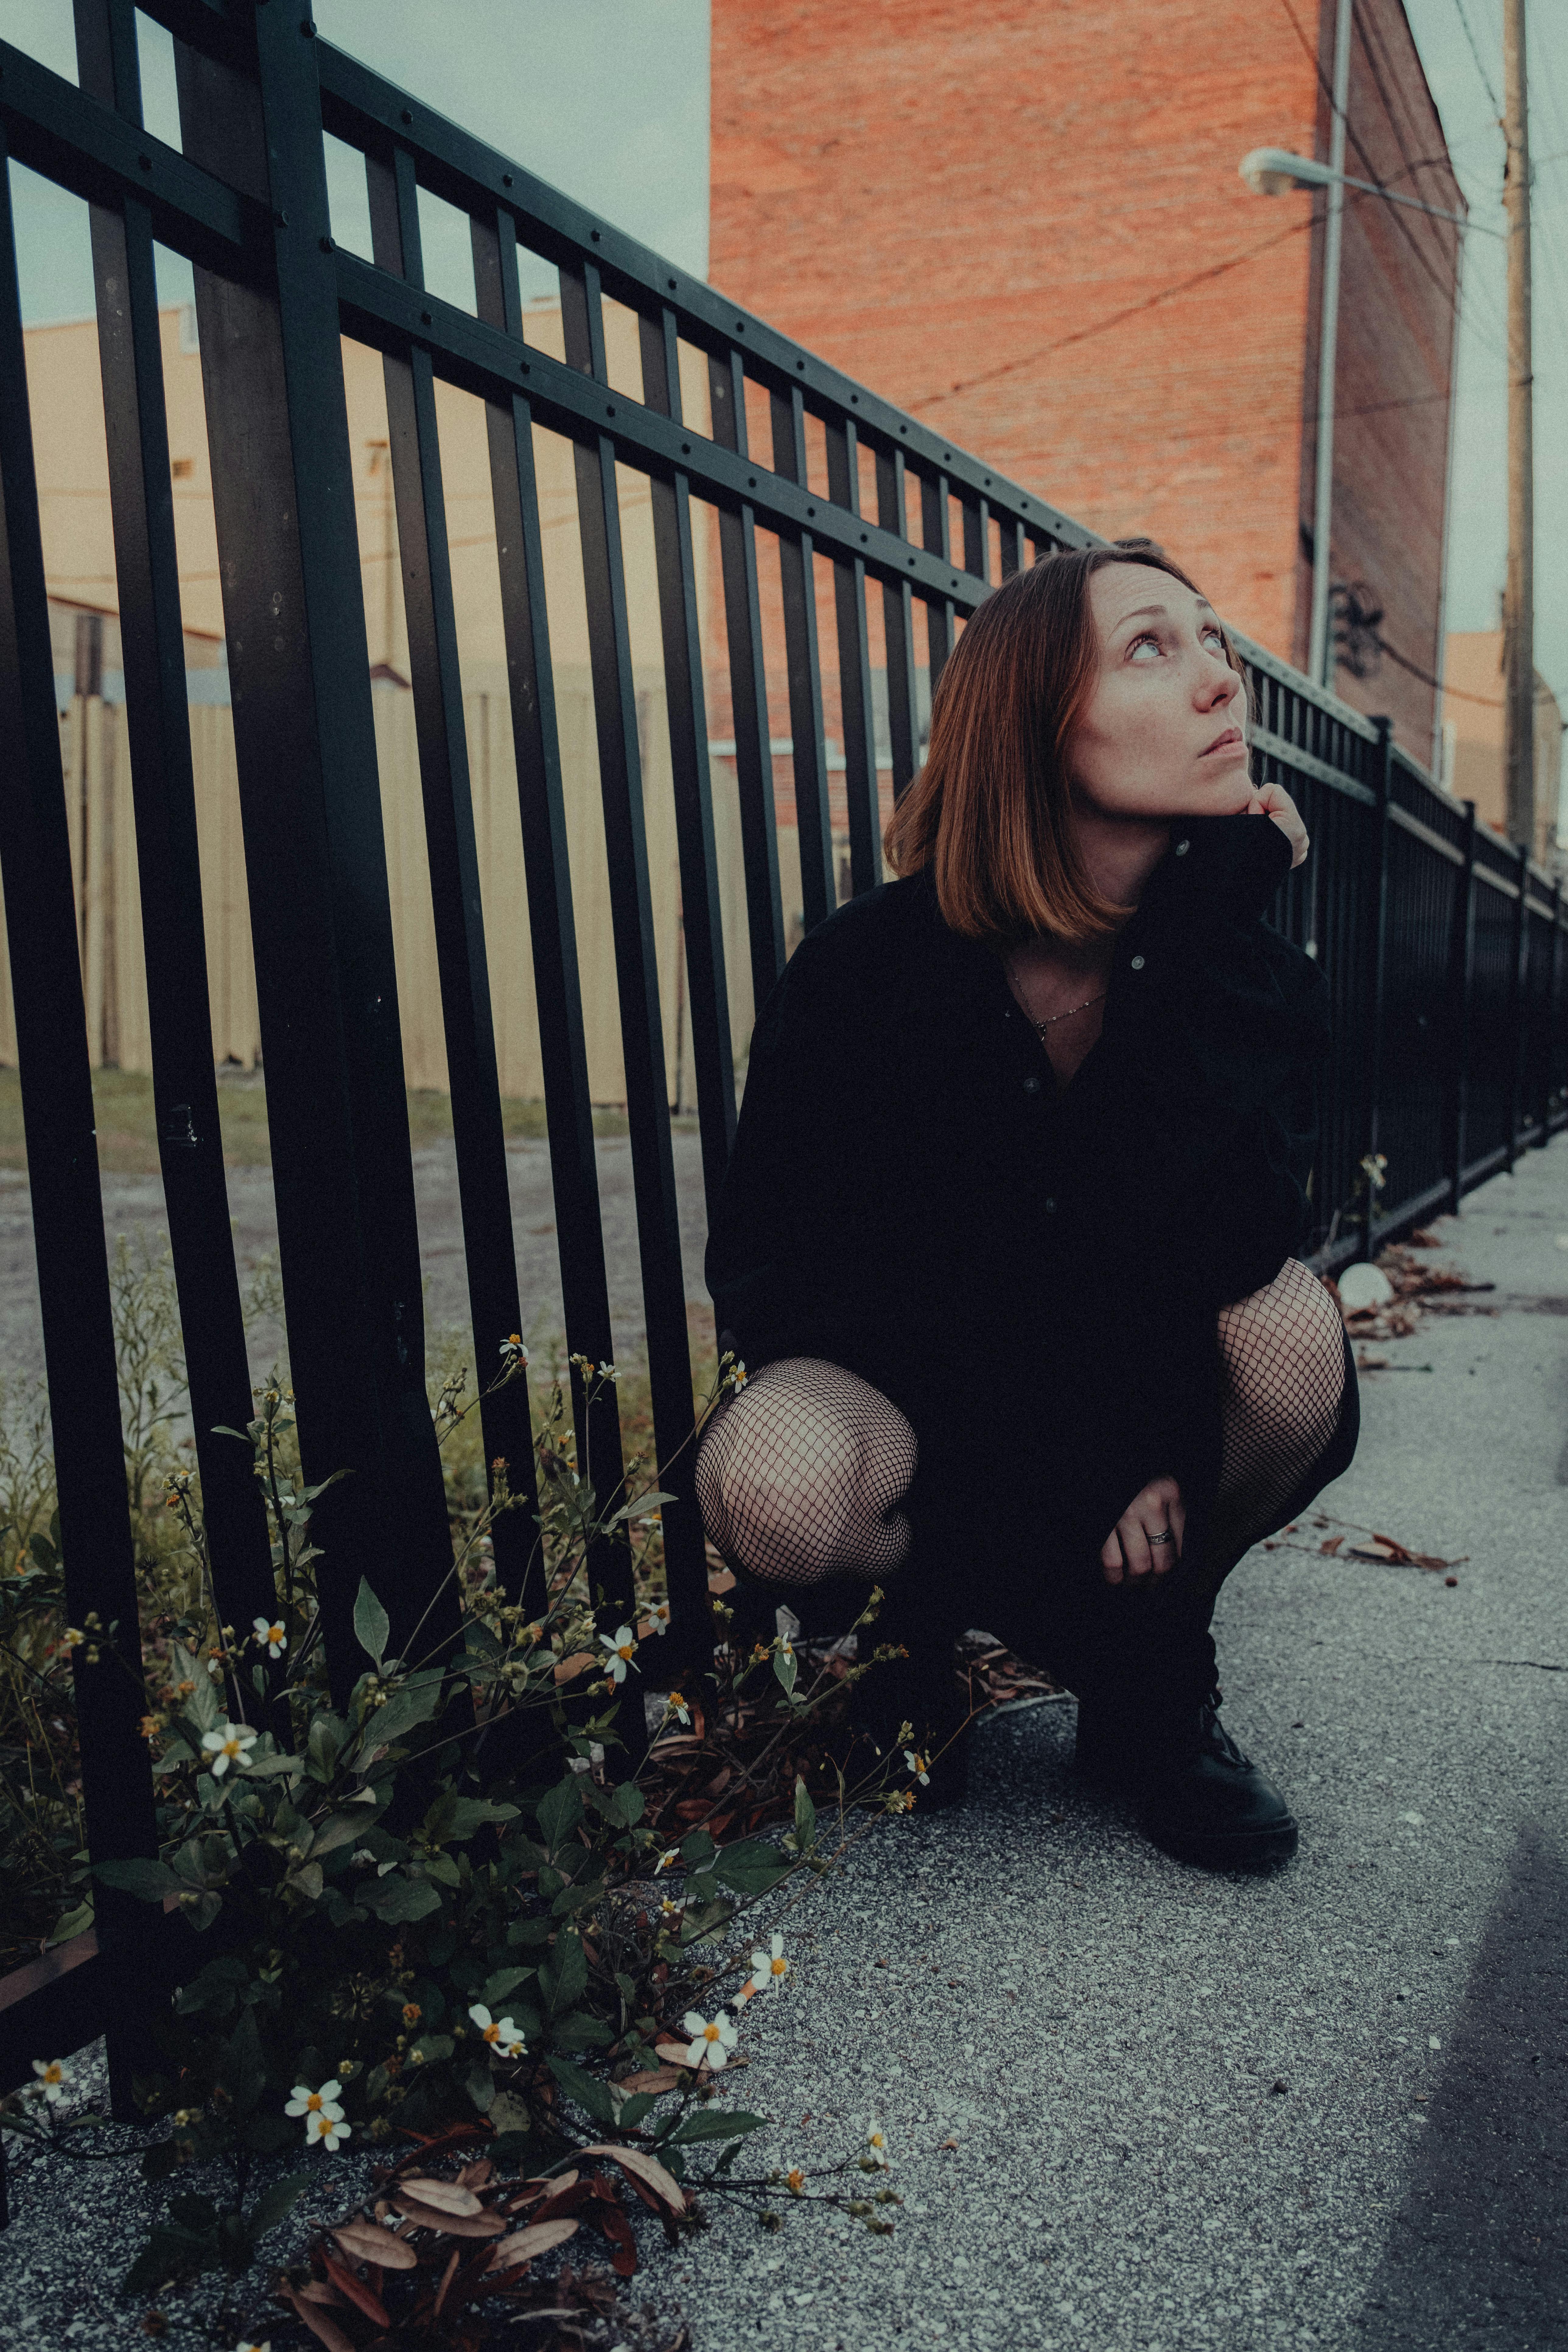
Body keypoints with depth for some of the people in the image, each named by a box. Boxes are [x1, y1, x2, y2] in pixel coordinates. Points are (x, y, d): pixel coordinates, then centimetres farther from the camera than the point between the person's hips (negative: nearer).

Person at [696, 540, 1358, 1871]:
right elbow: (770, 1275, -16)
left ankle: (1148, 1689, 0)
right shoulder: (870, 973, -19)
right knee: (778, 1483, -37)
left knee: (1290, 1321, -28)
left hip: (1132, 1415, 3)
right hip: (903, 1395, -3)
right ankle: (902, 1647, 2)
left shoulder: (1253, 974, -12)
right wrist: (1063, 1460, -21)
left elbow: (1220, 1250, -30)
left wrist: (1199, 933, -30)